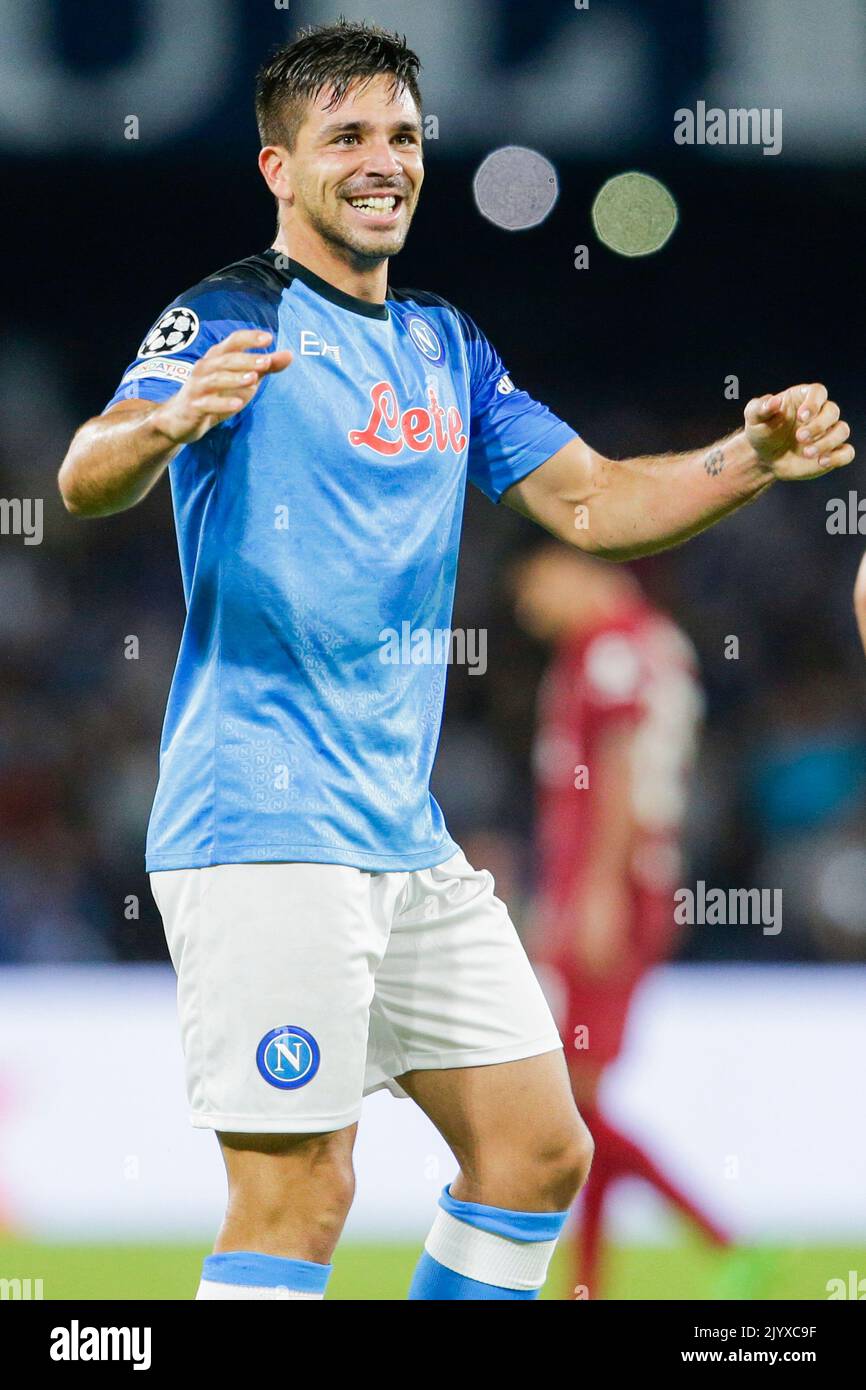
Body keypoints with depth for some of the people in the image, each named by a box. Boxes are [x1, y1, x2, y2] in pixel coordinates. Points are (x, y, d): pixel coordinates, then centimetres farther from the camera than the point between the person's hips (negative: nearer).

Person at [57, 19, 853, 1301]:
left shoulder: (446, 345, 16)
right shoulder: (233, 318, -8)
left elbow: (589, 503, 17)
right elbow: (89, 480, -22)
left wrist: (751, 457, 0)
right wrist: (169, 420, -45)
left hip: (406, 838, 8)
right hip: (268, 828, -8)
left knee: (540, 1153, 10)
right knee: (301, 1196, -13)